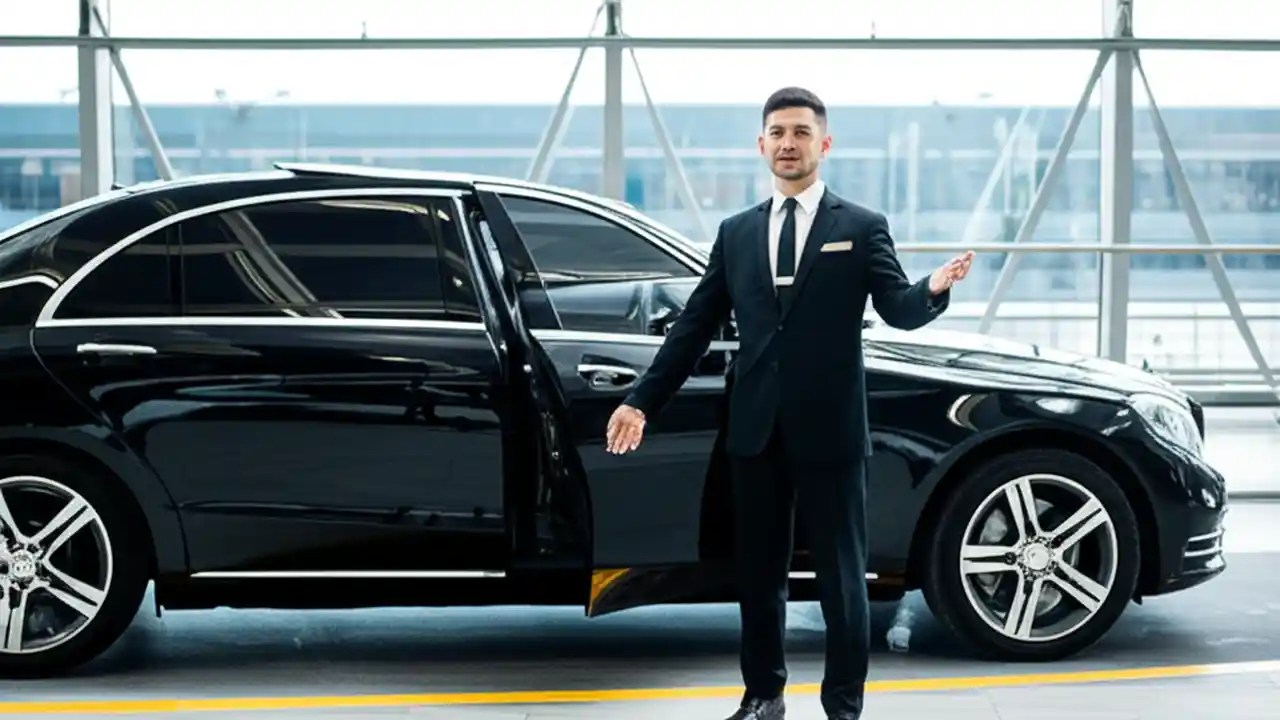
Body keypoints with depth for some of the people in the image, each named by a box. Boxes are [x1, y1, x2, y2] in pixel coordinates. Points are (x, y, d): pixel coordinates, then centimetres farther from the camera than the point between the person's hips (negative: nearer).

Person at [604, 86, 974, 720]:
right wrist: (642, 400, 7)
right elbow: (694, 326, 12)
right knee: (757, 572, 12)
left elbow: (899, 309, -8)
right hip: (756, 429, 3)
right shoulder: (736, 232, 11)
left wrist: (934, 289, -31)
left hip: (829, 429, -3)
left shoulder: (861, 228, 3)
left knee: (841, 575, 4)